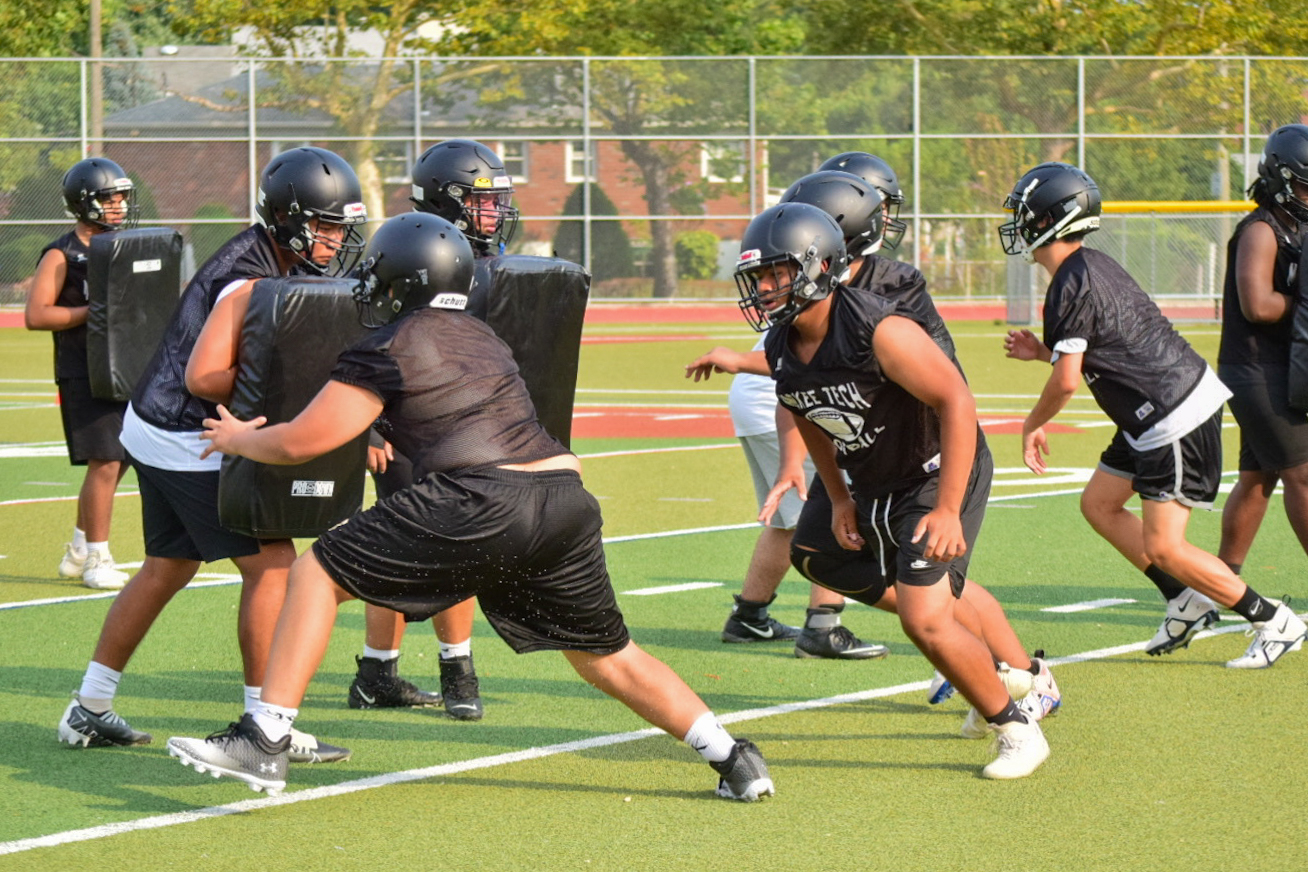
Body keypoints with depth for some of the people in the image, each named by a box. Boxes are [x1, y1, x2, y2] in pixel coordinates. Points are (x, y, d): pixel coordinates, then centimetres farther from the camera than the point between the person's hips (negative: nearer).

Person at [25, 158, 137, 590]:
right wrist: (93, 312, -19)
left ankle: (79, 551, 26)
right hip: (83, 373, -7)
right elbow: (36, 315, -14)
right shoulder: (62, 255, -8)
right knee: (105, 463, -10)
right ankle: (97, 560, -3)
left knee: (111, 464, 12)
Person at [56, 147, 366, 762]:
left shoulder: (266, 258, 8)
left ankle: (89, 712, 26)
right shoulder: (253, 282, -23)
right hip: (190, 447, -11)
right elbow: (204, 377, -27)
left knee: (167, 569, 20)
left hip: (156, 430, 11)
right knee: (272, 565, -8)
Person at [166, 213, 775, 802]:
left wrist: (237, 439, 29)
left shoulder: (391, 349, 6)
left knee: (317, 574, 4)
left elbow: (298, 443, 8)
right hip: (567, 501, 7)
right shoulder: (484, 340, 27)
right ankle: (732, 758, 15)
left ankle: (264, 742, -2)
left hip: (482, 503, -7)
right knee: (607, 657, 21)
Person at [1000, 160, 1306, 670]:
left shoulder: (1071, 287, -18)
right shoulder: (1093, 266, 13)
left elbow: (1066, 382, -16)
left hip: (1176, 418, -11)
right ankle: (1187, 602, 20)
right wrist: (1042, 352, 13)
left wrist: (1032, 426, 1)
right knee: (1098, 504, 17)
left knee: (1163, 548, -8)